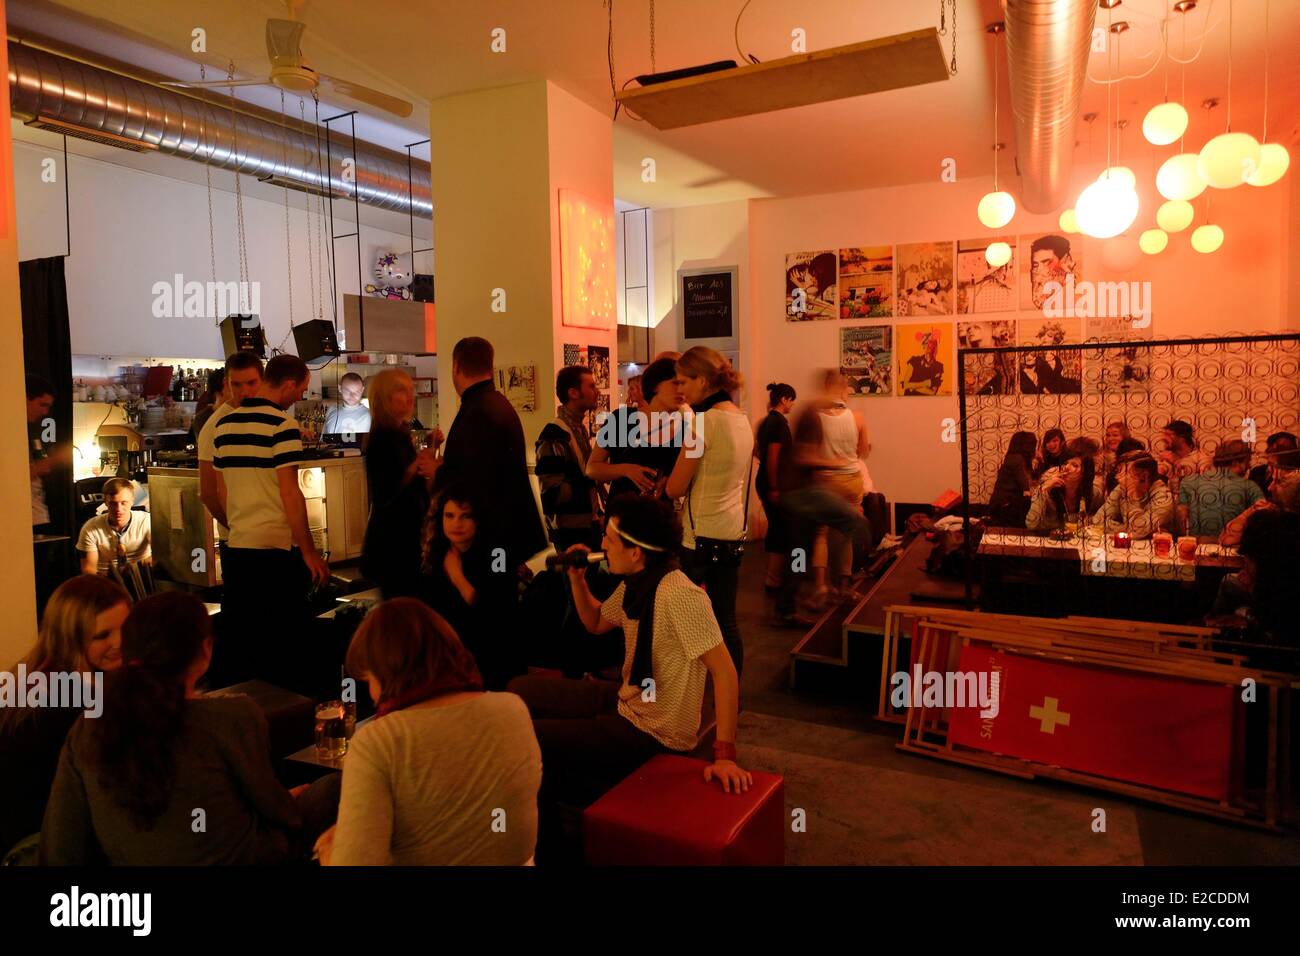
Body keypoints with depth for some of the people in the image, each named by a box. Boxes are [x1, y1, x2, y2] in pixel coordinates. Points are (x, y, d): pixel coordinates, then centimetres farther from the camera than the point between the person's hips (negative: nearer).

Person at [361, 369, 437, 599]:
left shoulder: (401, 434, 12)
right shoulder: (380, 439, -14)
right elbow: (384, 495, -19)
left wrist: (430, 452, 7)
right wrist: (415, 467, -28)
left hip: (407, 531, 9)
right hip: (391, 537, -9)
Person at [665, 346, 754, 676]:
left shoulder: (704, 420, -15)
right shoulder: (742, 418, 9)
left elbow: (675, 488, -14)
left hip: (704, 535, -8)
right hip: (734, 530, 8)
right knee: (726, 621, 14)